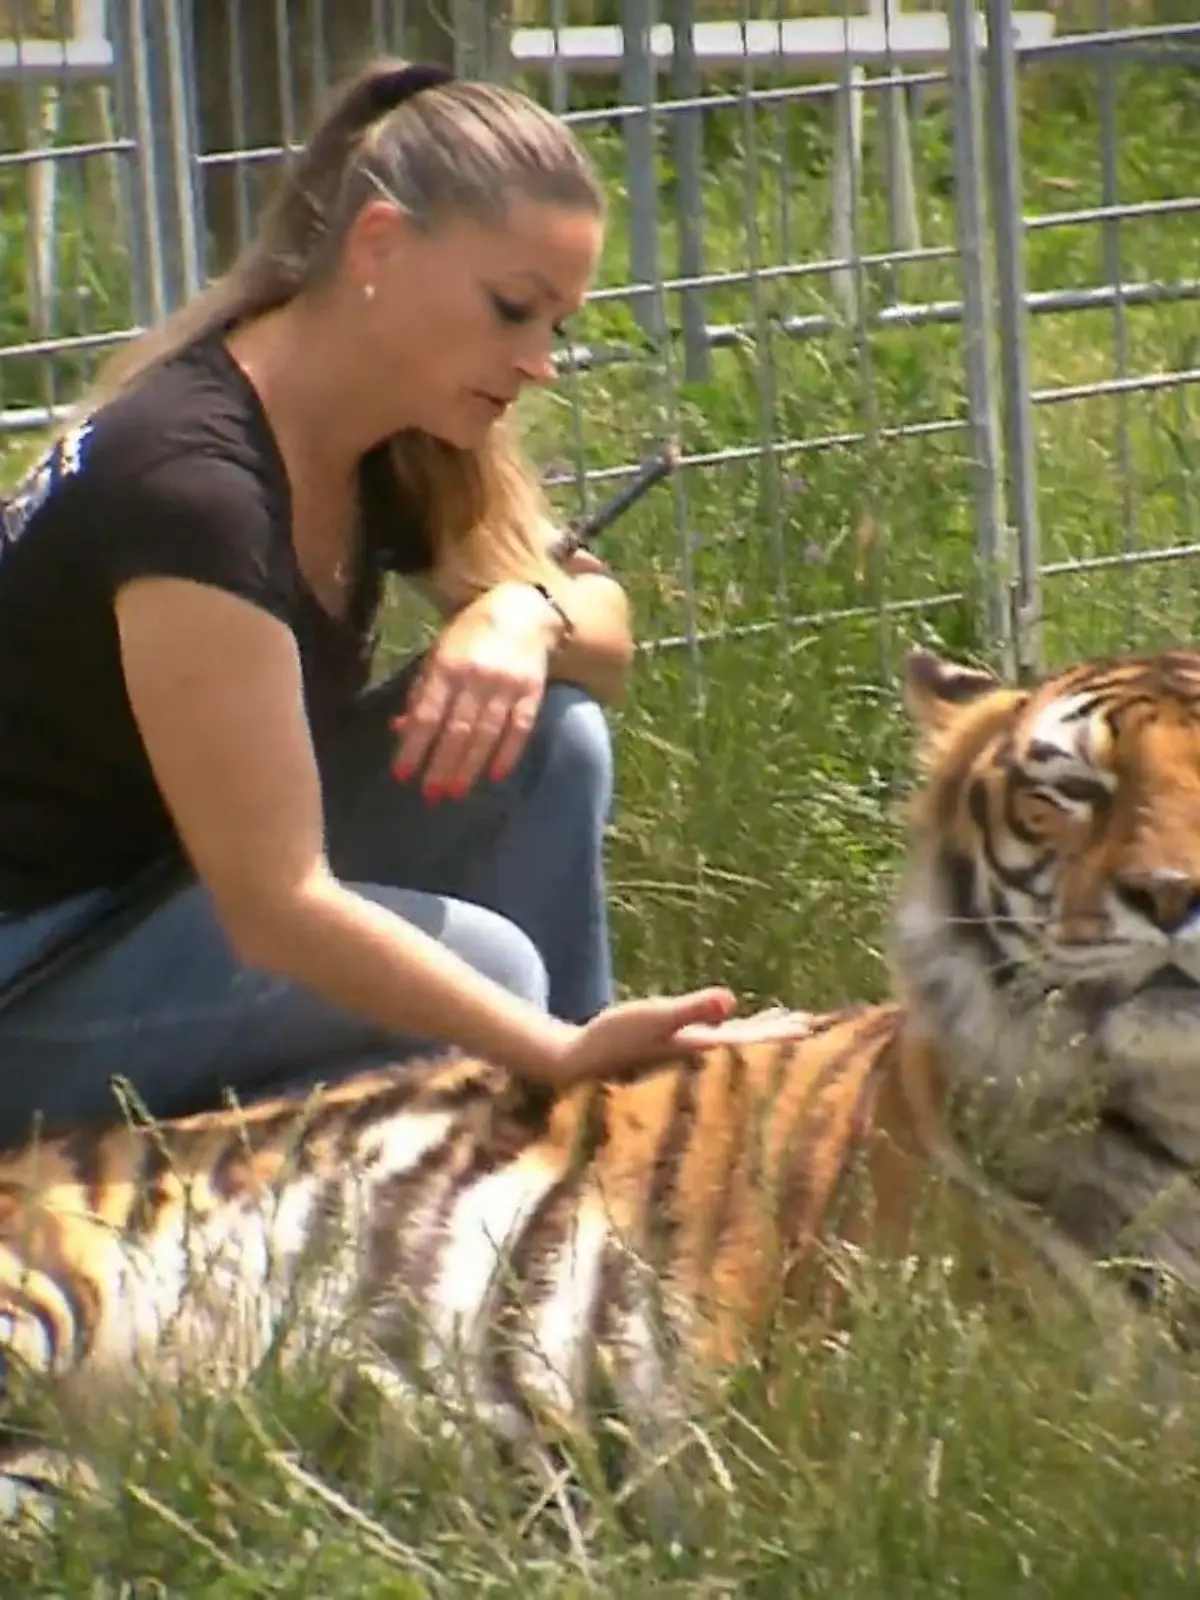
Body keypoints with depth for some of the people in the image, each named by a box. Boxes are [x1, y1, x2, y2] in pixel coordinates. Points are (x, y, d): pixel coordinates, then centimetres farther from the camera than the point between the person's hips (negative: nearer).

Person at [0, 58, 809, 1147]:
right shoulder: (192, 482, -27)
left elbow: (608, 631, 10)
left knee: (548, 733, -5)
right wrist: (568, 1053, -34)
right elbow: (275, 909, -31)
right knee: (481, 966, -25)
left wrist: (527, 614, -14)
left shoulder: (392, 451, 0)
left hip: (169, 896, 9)